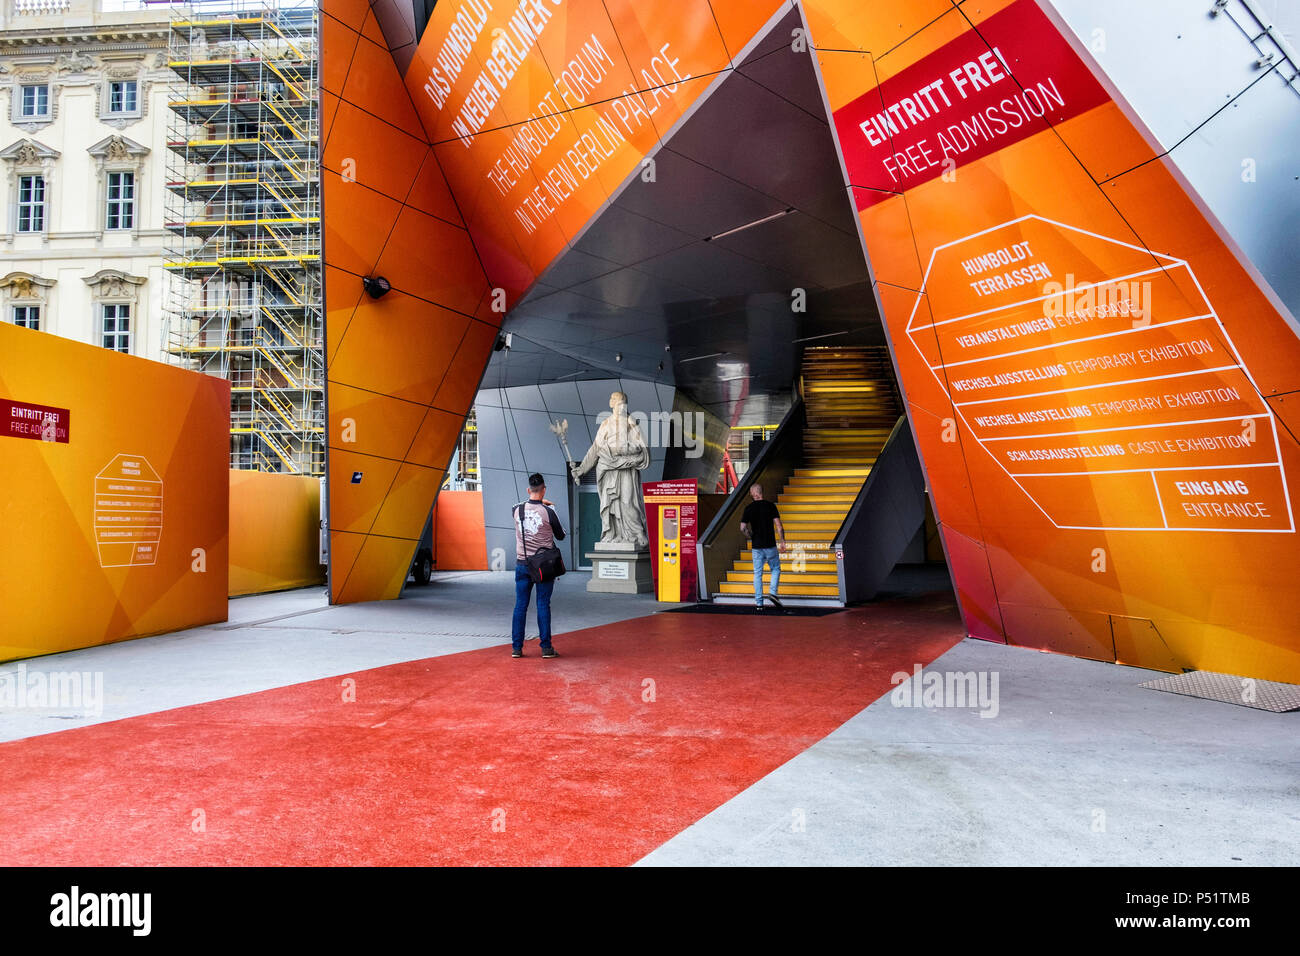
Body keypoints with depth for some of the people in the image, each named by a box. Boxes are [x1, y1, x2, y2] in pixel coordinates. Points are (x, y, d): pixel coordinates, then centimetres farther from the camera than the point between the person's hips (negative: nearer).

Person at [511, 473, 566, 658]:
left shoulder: (518, 509, -2)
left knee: (520, 606, 8)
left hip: (522, 564, 3)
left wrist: (538, 502, 32)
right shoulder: (548, 512, -11)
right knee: (543, 605, 2)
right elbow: (560, 536, 3)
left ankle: (517, 647, 11)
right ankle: (546, 647, 6)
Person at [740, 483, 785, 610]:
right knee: (776, 569, 16)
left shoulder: (749, 508, 0)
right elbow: (778, 525, -8)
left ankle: (759, 602, 6)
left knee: (757, 574, 7)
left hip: (756, 546, 1)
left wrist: (751, 538, 10)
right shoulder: (770, 506, -3)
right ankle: (773, 593, -3)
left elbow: (743, 527, -6)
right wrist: (782, 540, -2)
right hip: (770, 545, -1)